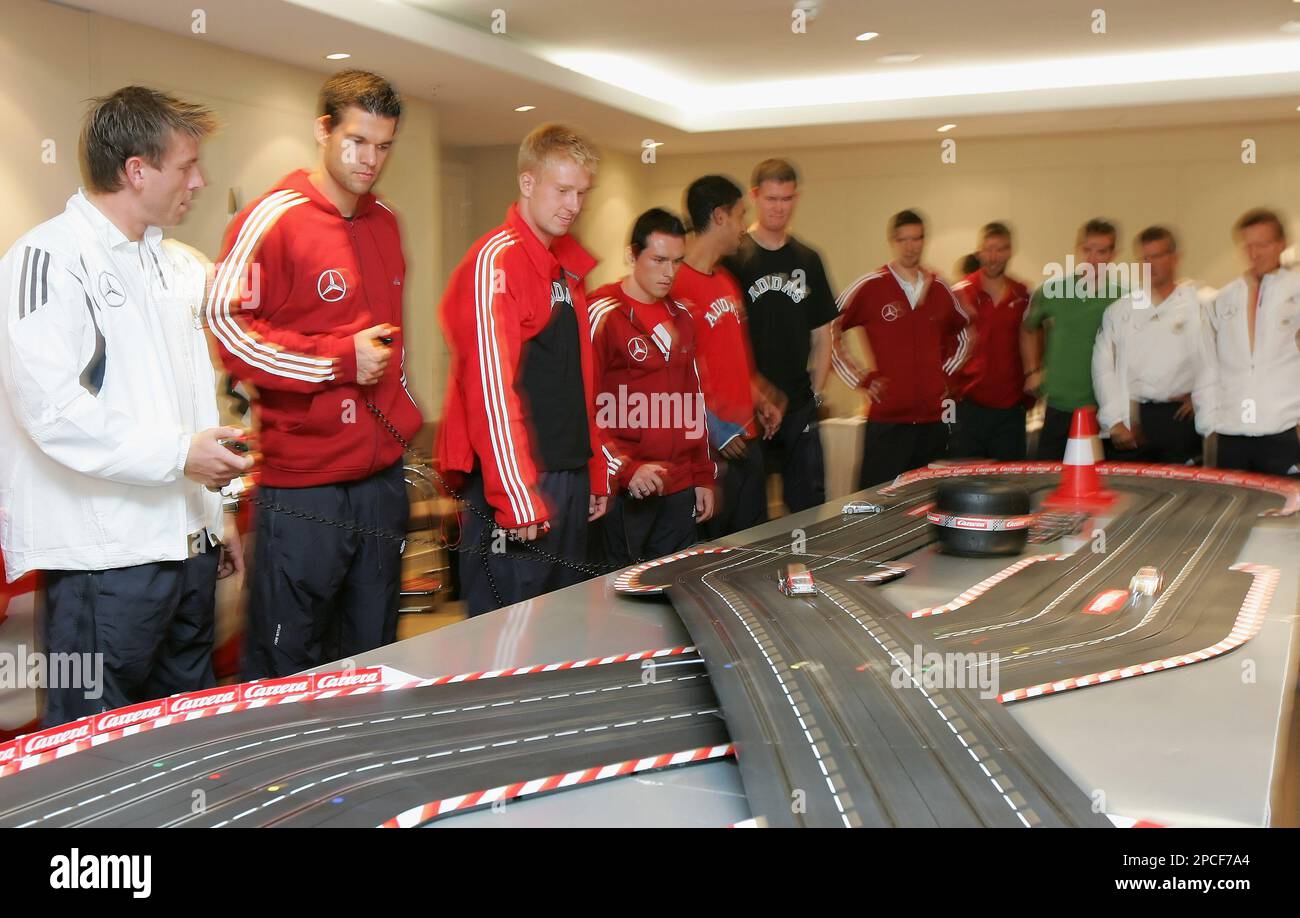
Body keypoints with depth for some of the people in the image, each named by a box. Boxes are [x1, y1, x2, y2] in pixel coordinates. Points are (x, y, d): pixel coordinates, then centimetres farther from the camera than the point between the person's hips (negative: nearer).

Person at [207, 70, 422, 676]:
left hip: (382, 477, 7)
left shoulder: (385, 224, 13)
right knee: (285, 674, 3)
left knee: (373, 667, 16)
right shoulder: (271, 220, -9)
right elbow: (222, 325, -15)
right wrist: (340, 359, -15)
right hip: (302, 488, -7)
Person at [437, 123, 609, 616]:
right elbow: (491, 386, -18)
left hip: (570, 482, 9)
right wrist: (517, 499, -21)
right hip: (518, 483, -9)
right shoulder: (495, 261, -11)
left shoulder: (566, 267, 16)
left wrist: (596, 477, 17)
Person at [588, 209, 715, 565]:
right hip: (624, 491, -6)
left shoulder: (681, 317, 14)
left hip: (680, 490, 6)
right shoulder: (602, 316, -8)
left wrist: (703, 477, 16)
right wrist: (624, 469, -19)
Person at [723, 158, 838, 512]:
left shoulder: (807, 260, 11)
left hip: (799, 408, 4)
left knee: (810, 508, 6)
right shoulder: (732, 258, -4)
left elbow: (822, 333, 15)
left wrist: (816, 391, 6)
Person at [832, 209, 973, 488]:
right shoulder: (870, 287, -4)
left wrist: (947, 371, 16)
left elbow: (965, 333, 28)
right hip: (887, 419, -5)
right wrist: (859, 379, -5)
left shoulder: (939, 288, 11)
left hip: (934, 417, 5)